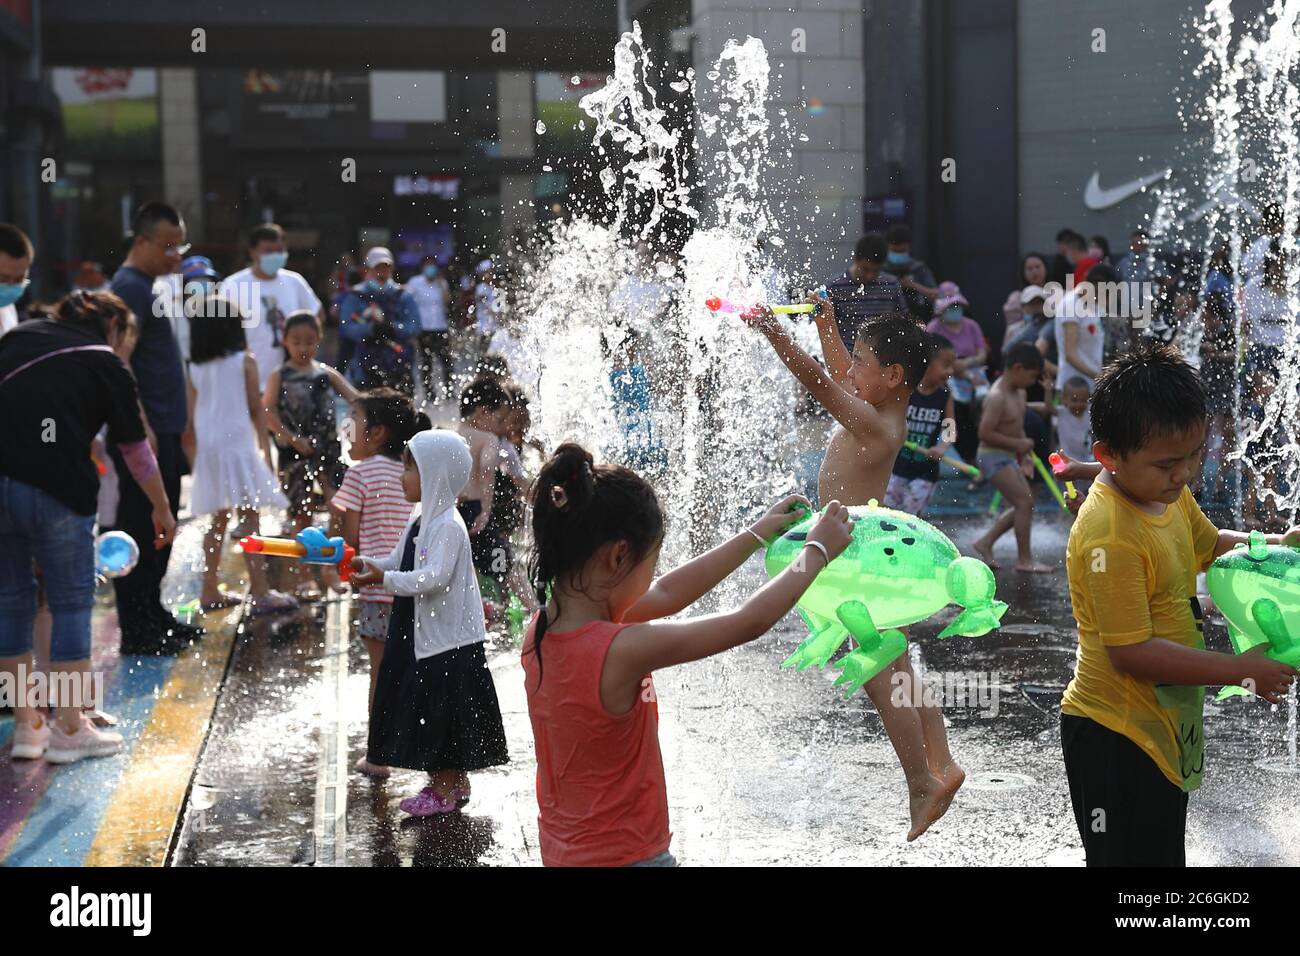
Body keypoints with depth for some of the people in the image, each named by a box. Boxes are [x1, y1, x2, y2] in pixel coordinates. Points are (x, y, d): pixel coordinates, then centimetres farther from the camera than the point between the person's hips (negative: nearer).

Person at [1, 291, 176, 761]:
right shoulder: (105, 362, 8)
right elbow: (136, 450, 12)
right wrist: (162, 510, 24)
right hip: (57, 487, -4)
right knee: (72, 602, 8)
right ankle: (70, 730, 11)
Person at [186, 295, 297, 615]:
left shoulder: (195, 367, 7)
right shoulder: (245, 361, -4)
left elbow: (192, 416, 8)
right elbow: (256, 410, -2)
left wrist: (196, 457, 15)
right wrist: (264, 448, 6)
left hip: (207, 448, 5)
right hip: (237, 443, -5)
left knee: (218, 520, 15)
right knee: (249, 517, -4)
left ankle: (210, 591, 19)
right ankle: (260, 593, -6)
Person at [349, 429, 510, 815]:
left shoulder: (447, 525, -20)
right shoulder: (420, 521, 10)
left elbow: (434, 578, -28)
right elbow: (399, 560, 17)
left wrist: (384, 578, -29)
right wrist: (369, 564, 0)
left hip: (446, 637, -10)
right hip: (420, 632, 10)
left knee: (442, 711, 0)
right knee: (427, 711, 15)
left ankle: (447, 790, 11)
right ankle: (450, 783, 27)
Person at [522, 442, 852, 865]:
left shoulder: (543, 628, -5)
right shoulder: (621, 652, -28)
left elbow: (666, 596, 6)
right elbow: (748, 623, -17)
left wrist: (757, 534, 11)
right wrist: (817, 551, -3)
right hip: (624, 856, -8)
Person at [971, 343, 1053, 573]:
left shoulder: (1019, 393, 8)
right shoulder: (998, 397, -21)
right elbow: (985, 433, -26)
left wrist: (1024, 454, 11)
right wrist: (1017, 444, -21)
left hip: (1009, 458, 10)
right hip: (994, 457, -10)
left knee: (1023, 505, 12)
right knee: (1025, 502, -13)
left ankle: (985, 543, 21)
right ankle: (1025, 560, -5)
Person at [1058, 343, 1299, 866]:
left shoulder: (1170, 493, 1)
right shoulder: (1110, 535, -28)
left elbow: (1209, 544, 23)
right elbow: (1130, 651, -28)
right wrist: (1241, 670, -23)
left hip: (1165, 724, 9)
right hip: (1115, 736, -9)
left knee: (1164, 852, 22)